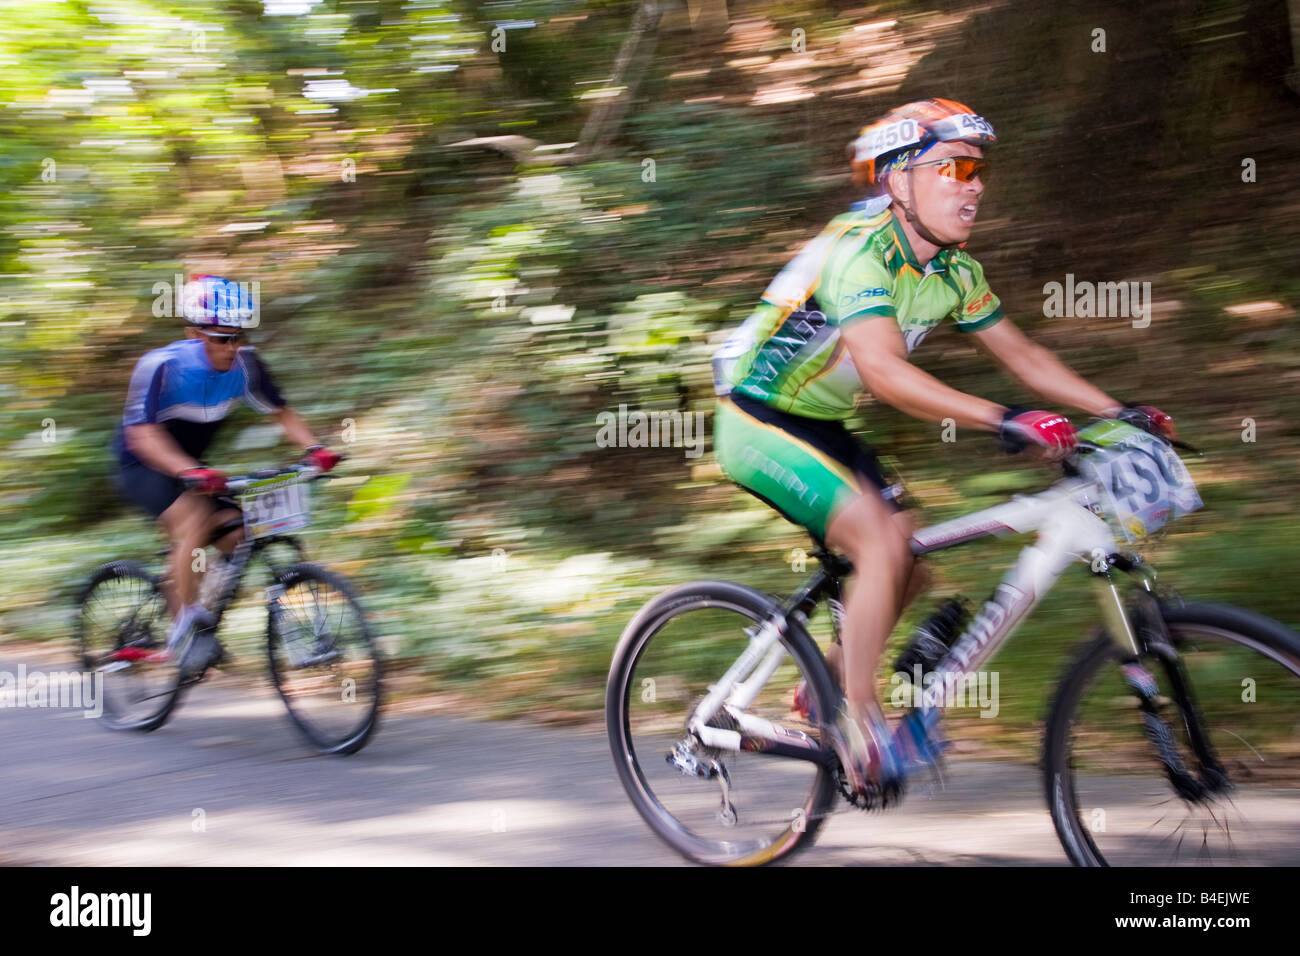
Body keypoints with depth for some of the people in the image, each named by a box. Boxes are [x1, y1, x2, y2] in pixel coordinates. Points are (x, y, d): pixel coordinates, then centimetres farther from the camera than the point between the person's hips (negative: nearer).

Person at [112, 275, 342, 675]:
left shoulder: (245, 364, -14)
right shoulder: (161, 365, -29)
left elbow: (281, 412, -4)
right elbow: (142, 433, -37)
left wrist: (314, 447, -23)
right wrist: (188, 471, -53)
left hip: (192, 465, 6)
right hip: (142, 465, -6)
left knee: (237, 529, -13)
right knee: (194, 517, -31)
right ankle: (186, 628, -25)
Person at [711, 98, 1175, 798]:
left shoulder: (955, 272, 0)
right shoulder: (860, 250, -27)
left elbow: (1020, 354, 6)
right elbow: (883, 371, -41)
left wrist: (1119, 412, -4)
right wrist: (1004, 421, -48)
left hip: (819, 426, 9)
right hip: (757, 422, -9)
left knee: (910, 561, 4)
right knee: (884, 541, -22)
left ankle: (825, 688, 21)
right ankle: (858, 723, -12)